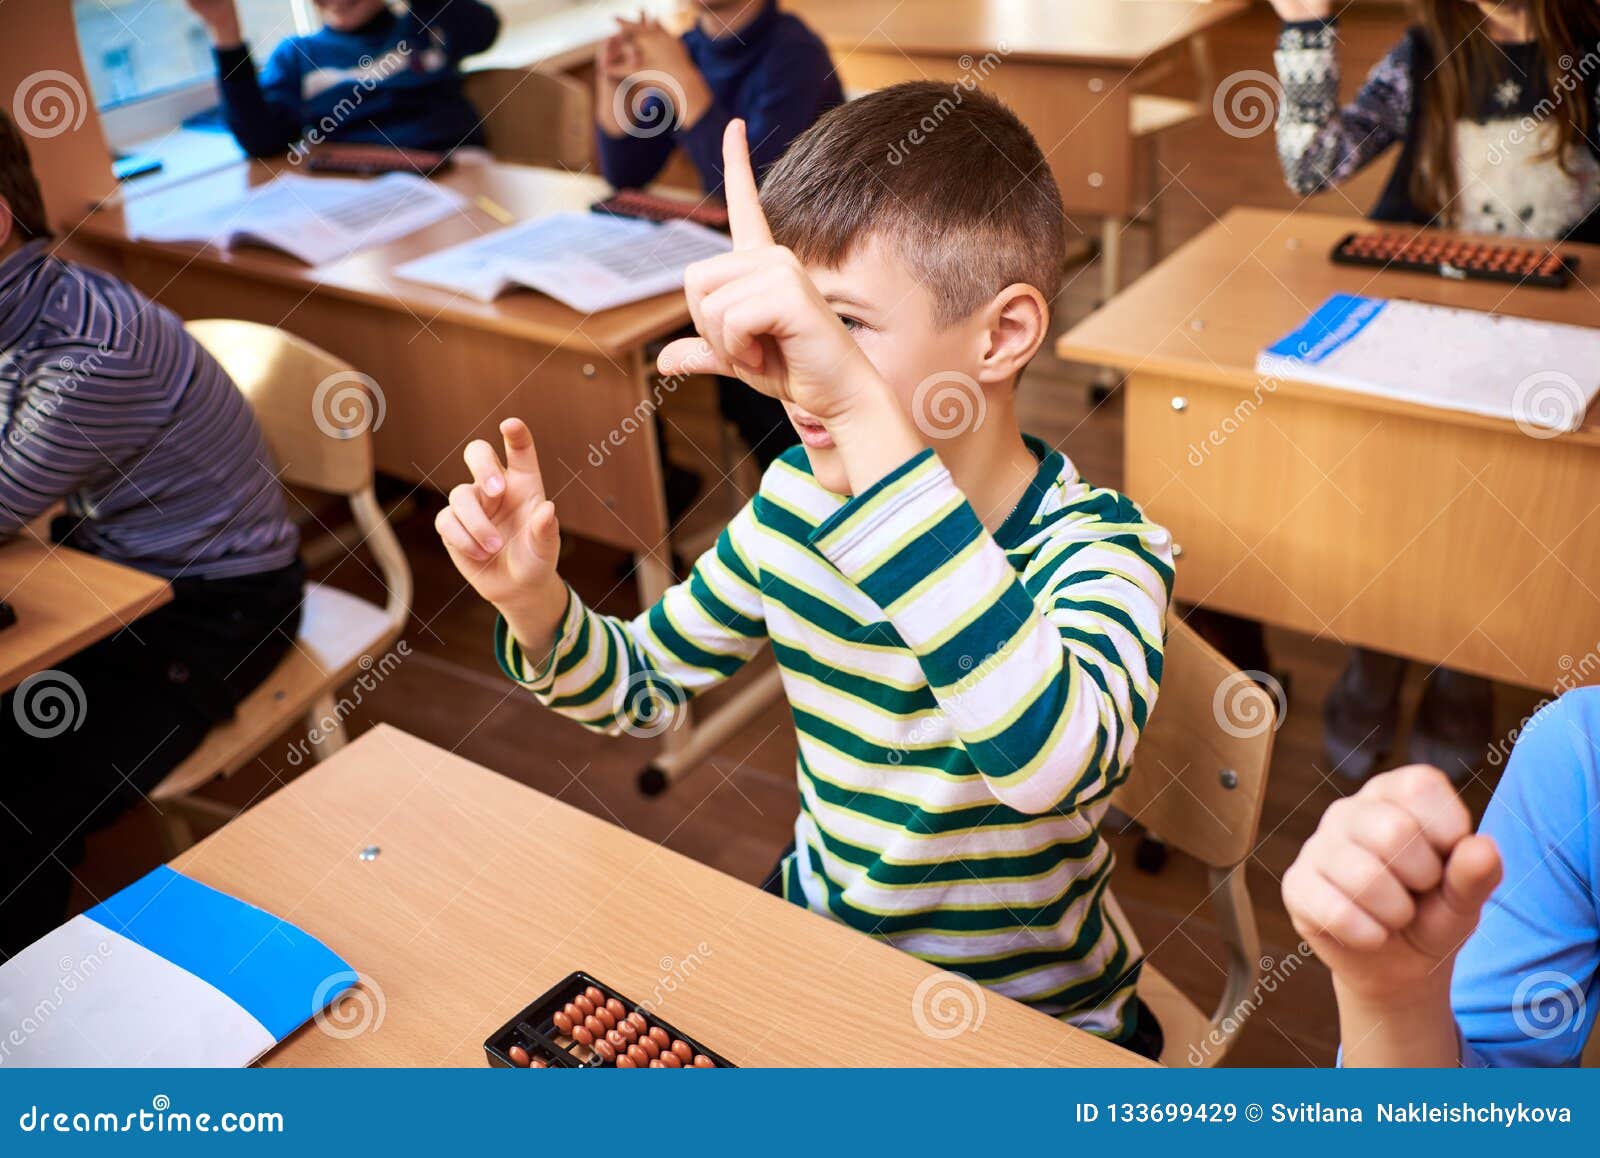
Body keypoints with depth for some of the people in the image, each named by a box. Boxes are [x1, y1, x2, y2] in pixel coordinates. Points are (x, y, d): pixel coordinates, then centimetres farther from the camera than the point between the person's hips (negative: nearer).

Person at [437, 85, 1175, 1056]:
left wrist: (860, 405, -51)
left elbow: (1050, 755, -47)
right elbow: (647, 687, 7)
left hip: (1034, 1022, -4)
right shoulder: (798, 497, -7)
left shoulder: (1098, 554, -24)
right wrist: (535, 602, -15)